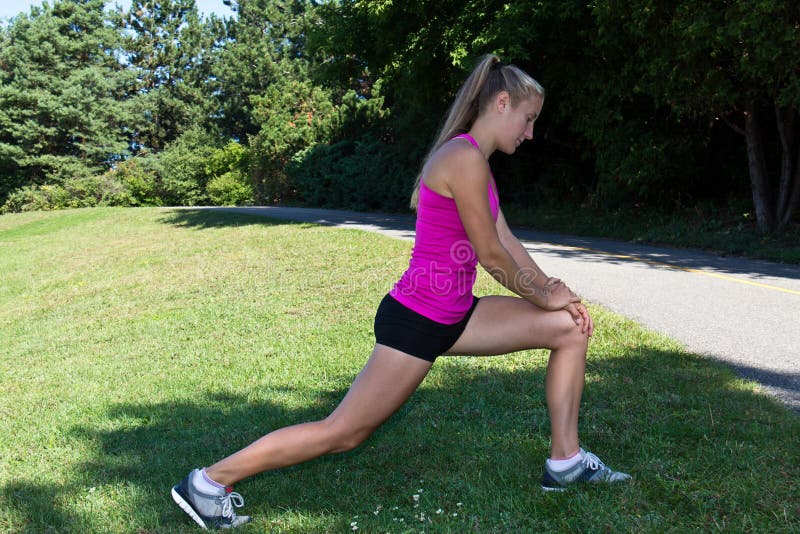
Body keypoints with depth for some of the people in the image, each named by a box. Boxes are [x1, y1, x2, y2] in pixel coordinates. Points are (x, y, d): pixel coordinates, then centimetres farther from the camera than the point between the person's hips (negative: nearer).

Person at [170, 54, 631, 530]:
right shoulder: (465, 158, -19)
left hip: (451, 315, 10)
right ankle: (208, 482, 13)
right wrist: (543, 296, 1)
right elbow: (492, 256, -15)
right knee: (343, 432, -2)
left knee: (573, 325, 10)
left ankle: (565, 461, 18)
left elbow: (508, 241, 14)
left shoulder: (475, 161, 14)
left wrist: (554, 290, 6)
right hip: (415, 321, -10)